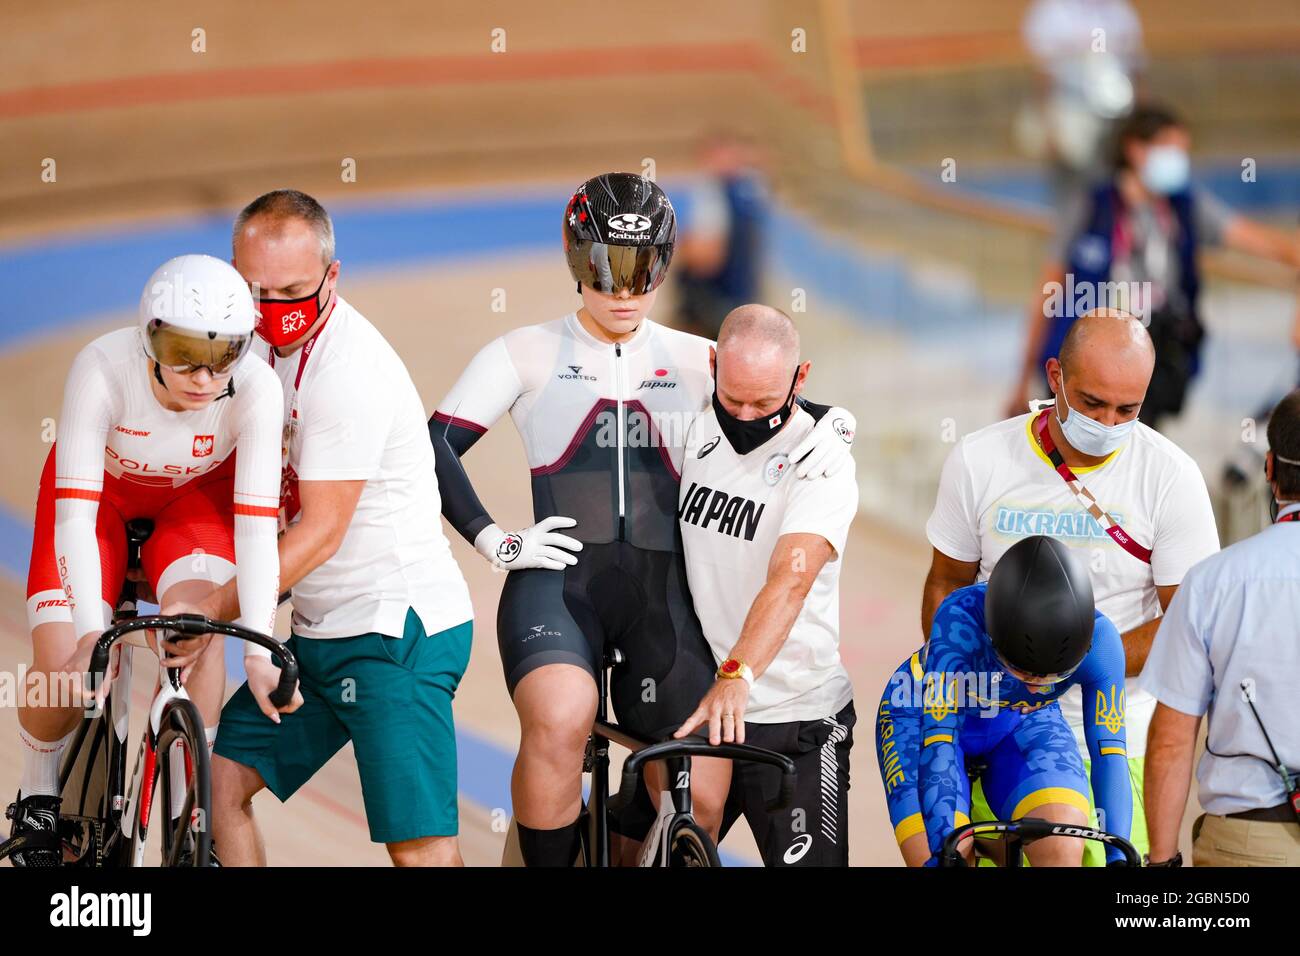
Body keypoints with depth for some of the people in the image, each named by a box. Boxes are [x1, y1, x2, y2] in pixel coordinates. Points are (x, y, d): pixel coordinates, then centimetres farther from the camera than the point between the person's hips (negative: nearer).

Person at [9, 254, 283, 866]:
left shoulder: (255, 387, -35)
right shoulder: (103, 368, -38)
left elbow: (256, 527, -35)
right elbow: (75, 516, -39)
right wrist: (91, 633, -49)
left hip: (198, 492, 0)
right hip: (102, 486, 0)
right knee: (63, 669, -15)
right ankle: (37, 802, 15)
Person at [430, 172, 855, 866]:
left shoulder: (694, 361, 14)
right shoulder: (528, 354, 7)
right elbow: (435, 445, 3)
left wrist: (831, 424, -2)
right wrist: (494, 542, -6)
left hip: (662, 593, 3)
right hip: (557, 582, -3)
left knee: (697, 800, -4)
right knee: (560, 721, -34)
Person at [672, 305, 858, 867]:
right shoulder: (695, 432, 4)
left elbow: (791, 578, -29)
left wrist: (737, 675, -43)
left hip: (793, 720, -5)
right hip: (694, 705, 5)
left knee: (805, 860, -4)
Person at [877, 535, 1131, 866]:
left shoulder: (1098, 639, -28)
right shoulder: (961, 618, -36)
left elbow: (1109, 753, -23)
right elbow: (937, 740, -37)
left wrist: (1118, 857, -30)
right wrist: (942, 854, -43)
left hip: (1024, 723, 2)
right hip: (926, 715, -2)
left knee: (1063, 850, -25)